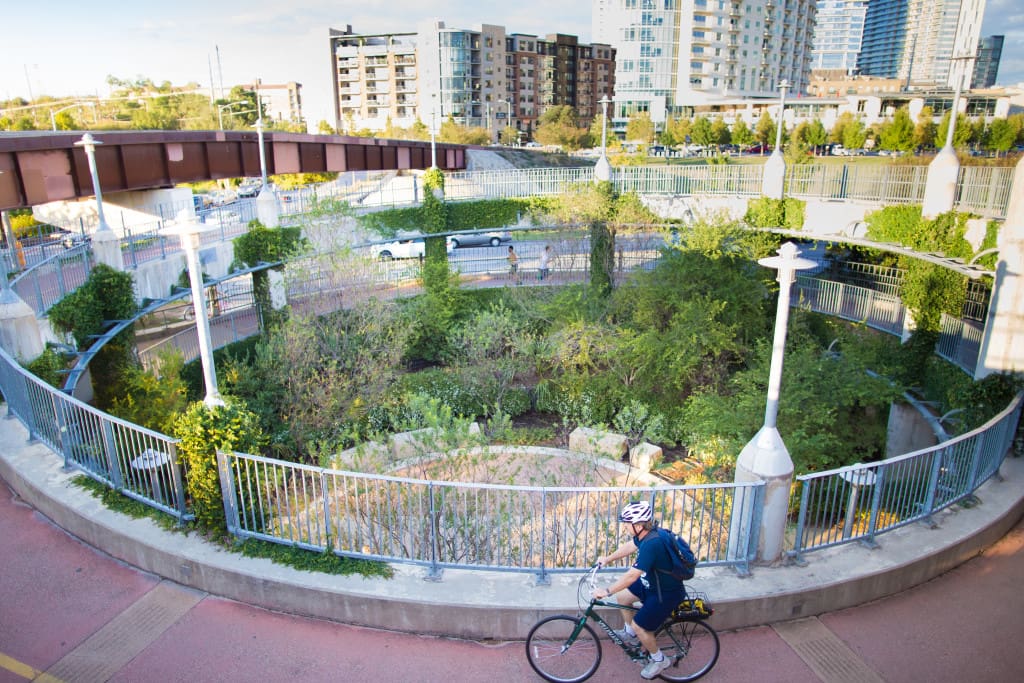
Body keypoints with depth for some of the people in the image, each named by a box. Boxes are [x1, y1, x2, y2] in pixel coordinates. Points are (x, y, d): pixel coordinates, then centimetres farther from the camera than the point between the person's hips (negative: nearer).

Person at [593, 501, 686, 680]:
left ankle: (659, 660, 23)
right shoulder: (646, 533, -9)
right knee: (622, 597, 13)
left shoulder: (651, 544, -37)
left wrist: (606, 591, -28)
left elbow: (632, 575, -35)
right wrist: (607, 559, 14)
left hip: (666, 593, -9)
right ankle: (630, 633, 36)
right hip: (652, 582, 9)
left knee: (639, 625, -1)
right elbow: (629, 546, 12)